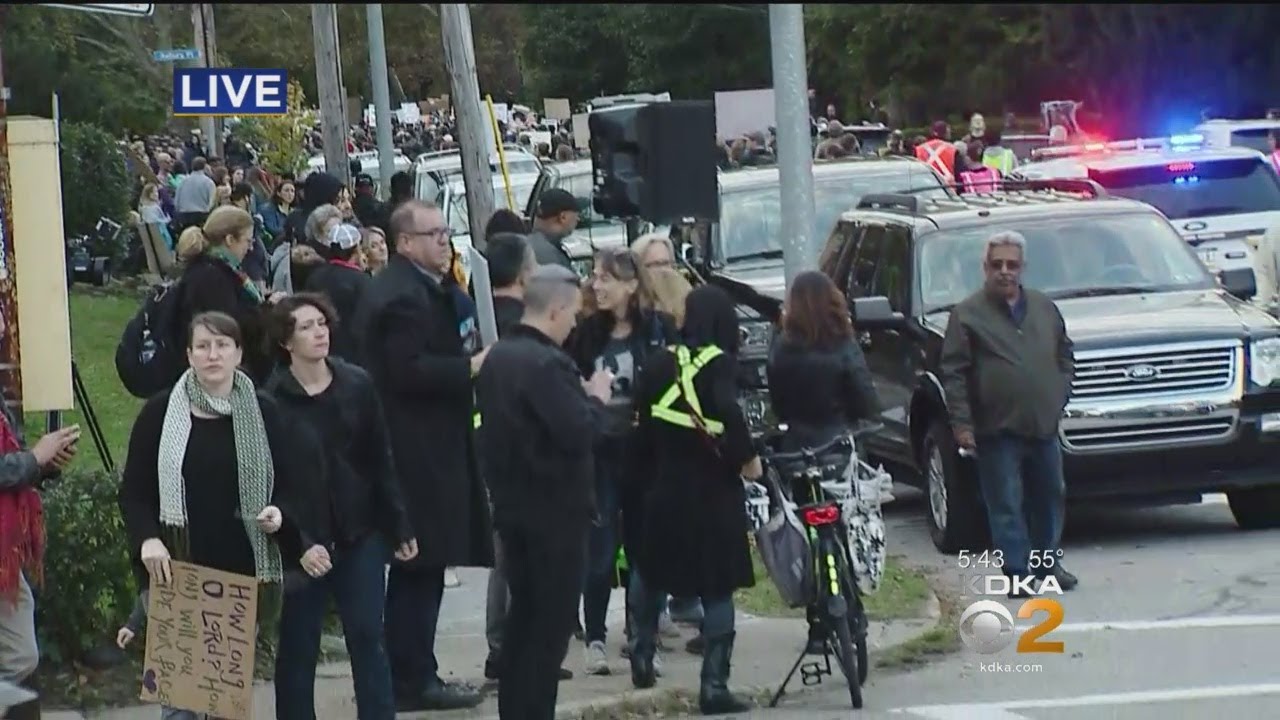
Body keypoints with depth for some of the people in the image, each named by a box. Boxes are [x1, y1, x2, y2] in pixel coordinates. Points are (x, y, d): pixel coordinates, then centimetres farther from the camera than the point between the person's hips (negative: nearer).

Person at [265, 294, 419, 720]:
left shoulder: (357, 385, 1)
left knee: (368, 637, 2)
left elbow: (380, 460, 5)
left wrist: (399, 526, 6)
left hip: (359, 532, 2)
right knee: (298, 645, 7)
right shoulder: (272, 398, -9)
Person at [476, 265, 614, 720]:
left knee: (523, 617, 16)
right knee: (551, 624, -2)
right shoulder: (546, 363, -21)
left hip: (513, 504, 9)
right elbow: (579, 435, -25)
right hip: (553, 510, -9)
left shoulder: (497, 357, 9)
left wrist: (580, 396, 13)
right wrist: (595, 398, -8)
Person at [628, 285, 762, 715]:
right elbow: (727, 416, -29)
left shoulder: (660, 364, 3)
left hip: (664, 487, 5)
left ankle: (642, 655, 33)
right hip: (712, 491, -5)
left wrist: (647, 478, 14)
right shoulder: (719, 364, -12)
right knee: (717, 586, 0)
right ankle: (714, 687, -2)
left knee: (651, 568, 26)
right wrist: (747, 459, -13)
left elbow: (643, 426, 6)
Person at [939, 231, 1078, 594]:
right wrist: (961, 423, -12)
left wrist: (1061, 394, 9)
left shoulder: (1044, 307, 12)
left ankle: (1048, 562, 24)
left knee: (1050, 498, 12)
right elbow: (953, 372, -7)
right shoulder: (968, 313, -4)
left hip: (1044, 426, 5)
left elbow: (1065, 355, 22)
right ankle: (1017, 571, 0)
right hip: (998, 429, -5)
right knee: (1006, 506, -4)